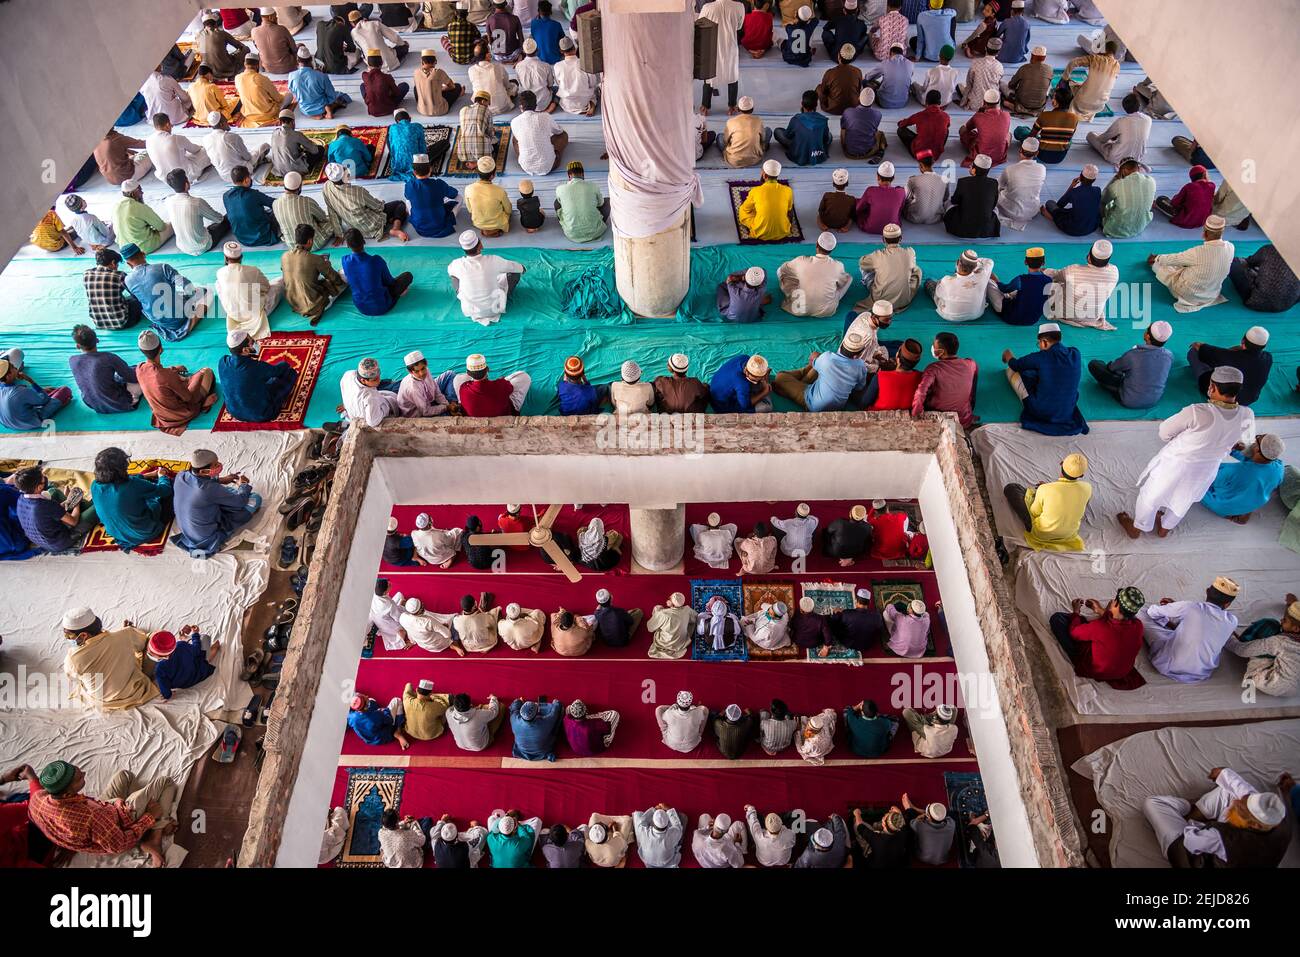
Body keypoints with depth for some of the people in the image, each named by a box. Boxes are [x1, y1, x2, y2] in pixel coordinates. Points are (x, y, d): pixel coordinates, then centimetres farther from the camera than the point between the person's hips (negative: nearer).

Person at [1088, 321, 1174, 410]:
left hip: (1130, 401, -5)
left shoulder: (1133, 355, -28)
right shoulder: (1169, 355, -14)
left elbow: (1112, 367, -7)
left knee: (1093, 364, -1)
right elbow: (1165, 378, 7)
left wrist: (1109, 365, 18)